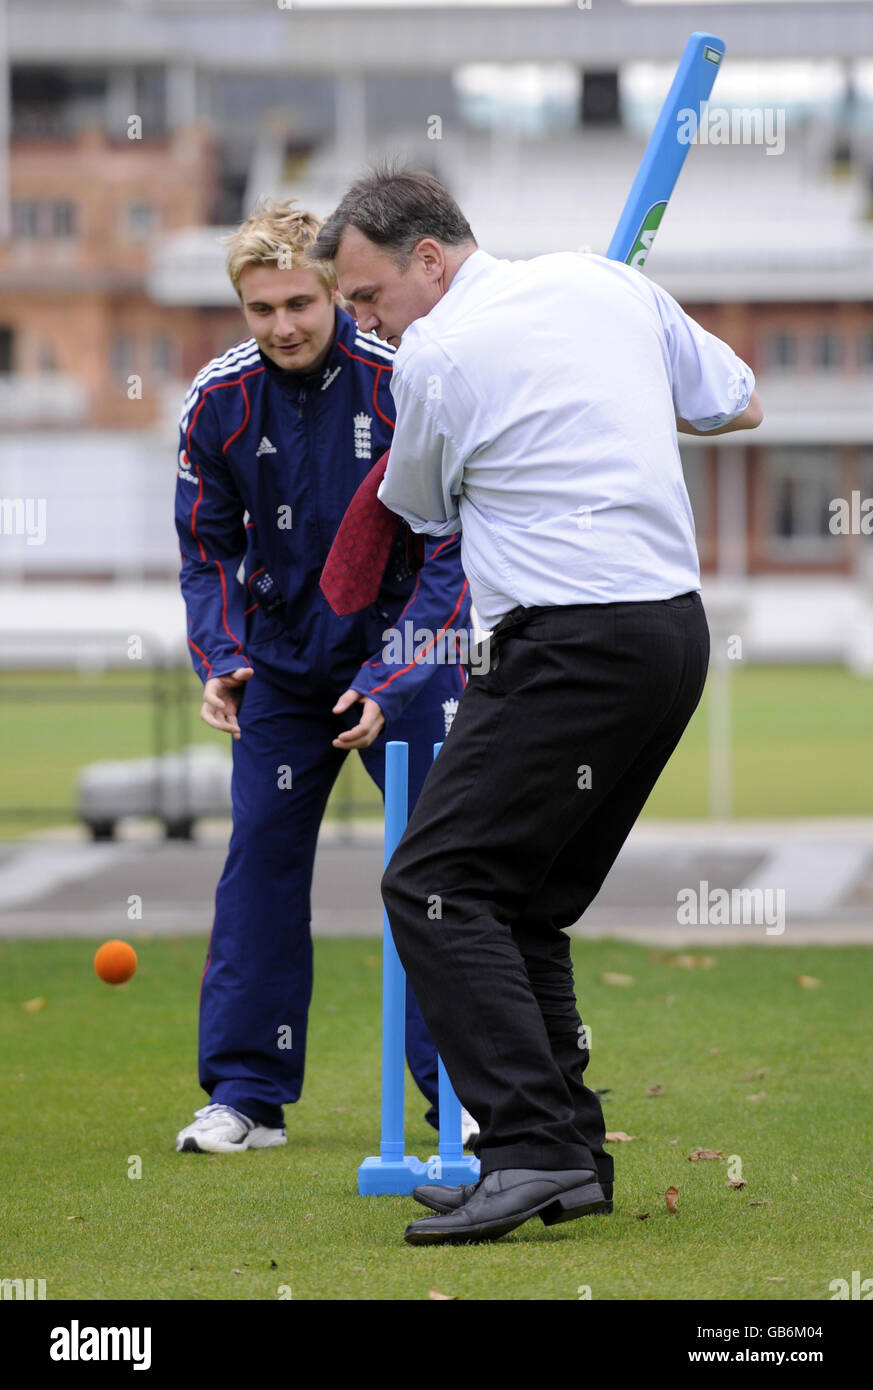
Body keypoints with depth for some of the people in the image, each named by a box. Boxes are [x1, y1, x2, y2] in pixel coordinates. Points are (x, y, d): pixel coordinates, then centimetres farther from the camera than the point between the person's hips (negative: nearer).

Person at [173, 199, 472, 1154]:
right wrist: (220, 660, -14)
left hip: (403, 647, -3)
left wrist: (388, 680, -23)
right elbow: (207, 548, 2)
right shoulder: (218, 399, -9)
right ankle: (245, 1094, 5)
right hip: (282, 658, 3)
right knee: (260, 857, -1)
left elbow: (452, 552, -15)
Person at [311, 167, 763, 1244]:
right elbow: (737, 404, 23)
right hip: (676, 624, 9)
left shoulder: (435, 357, -8)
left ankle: (532, 1146, -20)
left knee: (437, 885, -10)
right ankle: (568, 1161, 11)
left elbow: (418, 511, 11)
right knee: (523, 904, 14)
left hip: (572, 641, -9)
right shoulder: (606, 282, 12)